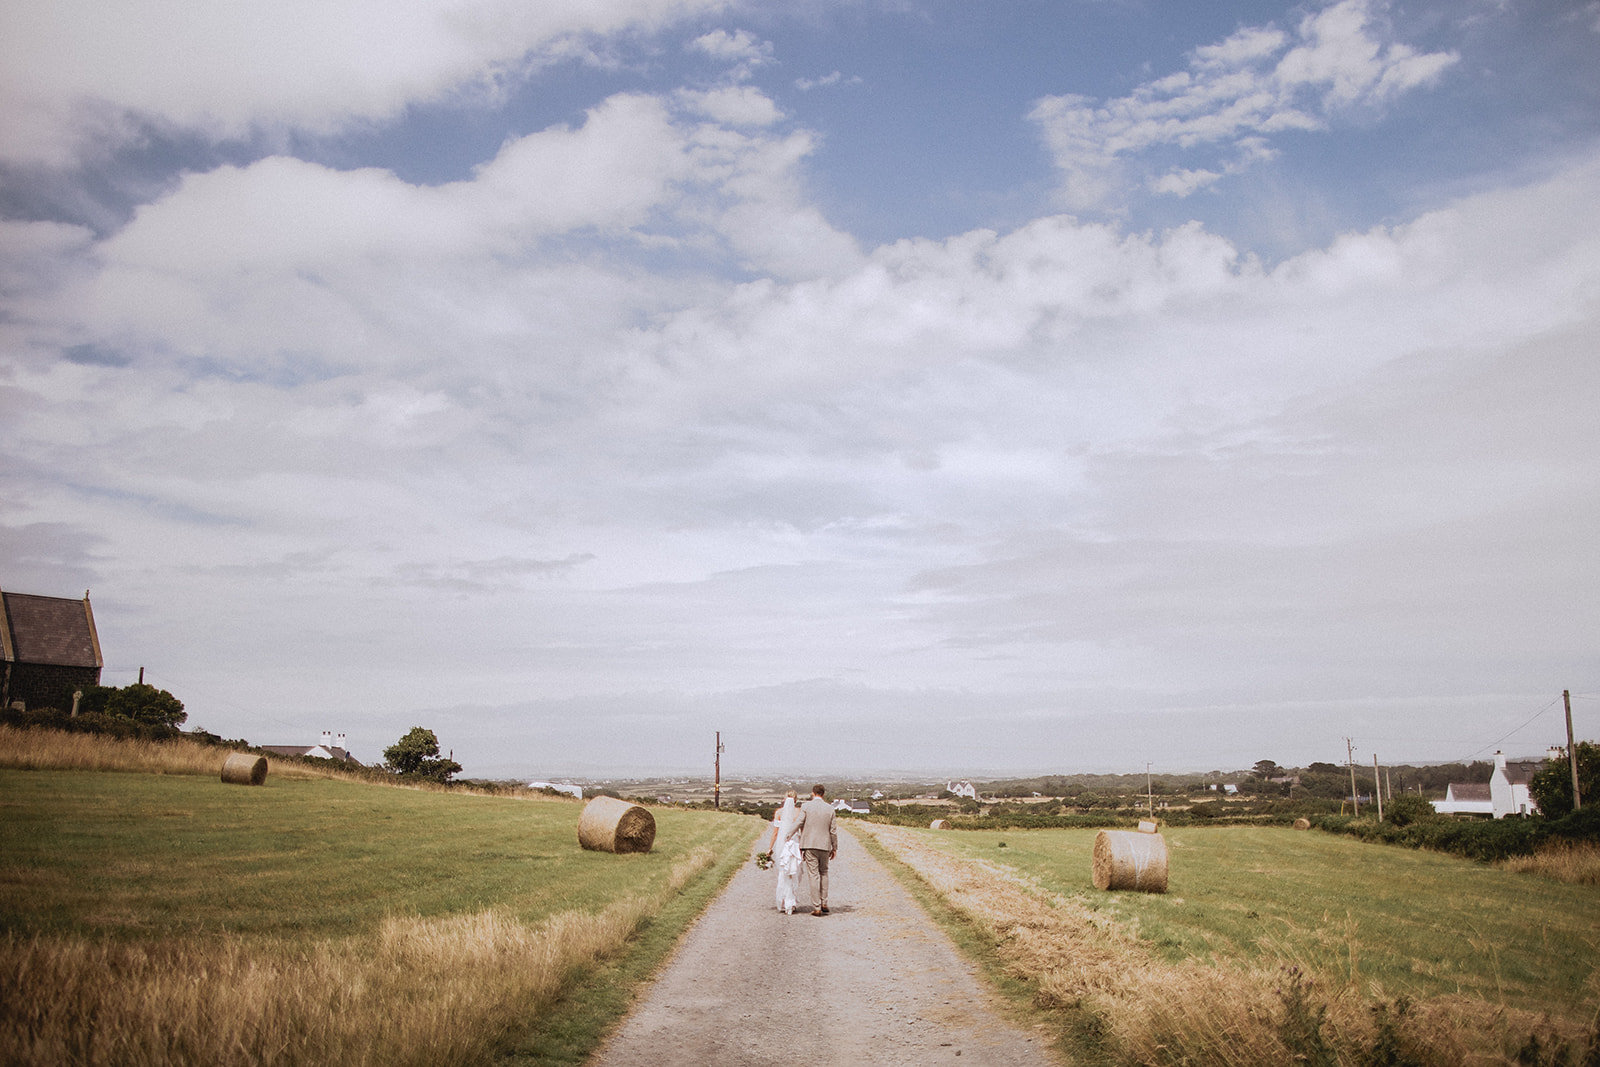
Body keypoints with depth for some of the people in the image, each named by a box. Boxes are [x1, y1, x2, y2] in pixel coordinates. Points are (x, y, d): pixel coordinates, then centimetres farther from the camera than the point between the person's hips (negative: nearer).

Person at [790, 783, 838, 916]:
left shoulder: (806, 806, -5)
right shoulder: (830, 808, 2)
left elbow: (799, 824, -5)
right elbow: (833, 830, 4)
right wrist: (834, 848, 13)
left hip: (810, 845, -2)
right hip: (825, 845, 2)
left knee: (813, 875, 0)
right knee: (824, 873, 19)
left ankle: (817, 907, -1)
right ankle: (824, 903, 17)